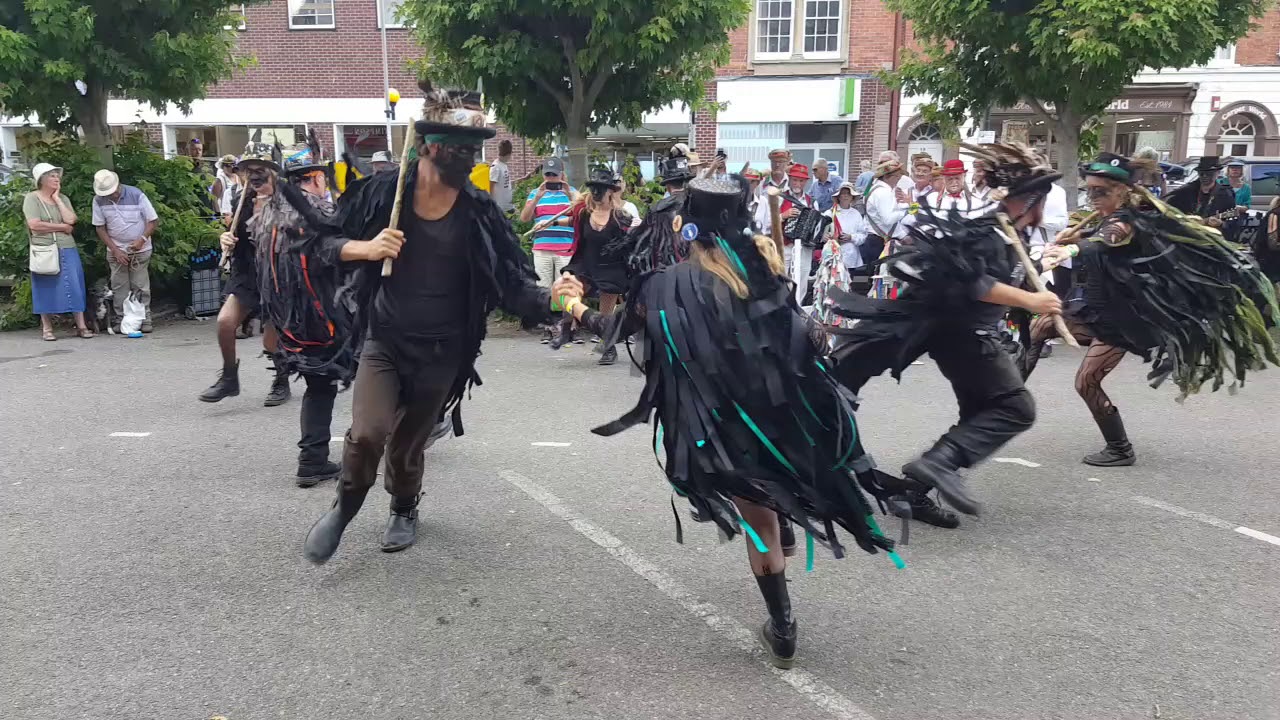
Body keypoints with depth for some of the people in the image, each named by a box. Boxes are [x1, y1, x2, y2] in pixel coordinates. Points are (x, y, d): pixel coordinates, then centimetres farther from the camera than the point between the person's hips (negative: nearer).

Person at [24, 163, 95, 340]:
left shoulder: (63, 198, 11)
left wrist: (57, 198, -3)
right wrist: (62, 227, -9)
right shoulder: (32, 198, -2)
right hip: (45, 251, -4)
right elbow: (34, 225, -15)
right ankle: (47, 328, 11)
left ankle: (81, 326, 3)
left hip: (67, 250, 4)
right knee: (46, 289, 2)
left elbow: (71, 220, -5)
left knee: (74, 286, 0)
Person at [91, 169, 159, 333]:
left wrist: (142, 239, -21)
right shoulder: (99, 200, -5)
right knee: (119, 287, 2)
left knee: (140, 286, -2)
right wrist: (115, 250, -8)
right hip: (115, 250, 2)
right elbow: (100, 228, 0)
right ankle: (121, 320, 8)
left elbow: (153, 220, -8)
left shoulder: (136, 195, -13)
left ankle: (145, 319, 2)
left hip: (140, 250, -2)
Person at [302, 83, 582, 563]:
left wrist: (550, 297, -29)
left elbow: (511, 283, -8)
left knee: (407, 444, 15)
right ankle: (344, 508, 12)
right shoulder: (382, 191, -9)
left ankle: (404, 511, 47)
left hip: (441, 353, 1)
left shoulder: (479, 212, -9)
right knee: (367, 433, -20)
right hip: (384, 340, 0)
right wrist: (365, 248, -20)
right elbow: (327, 244, 1)